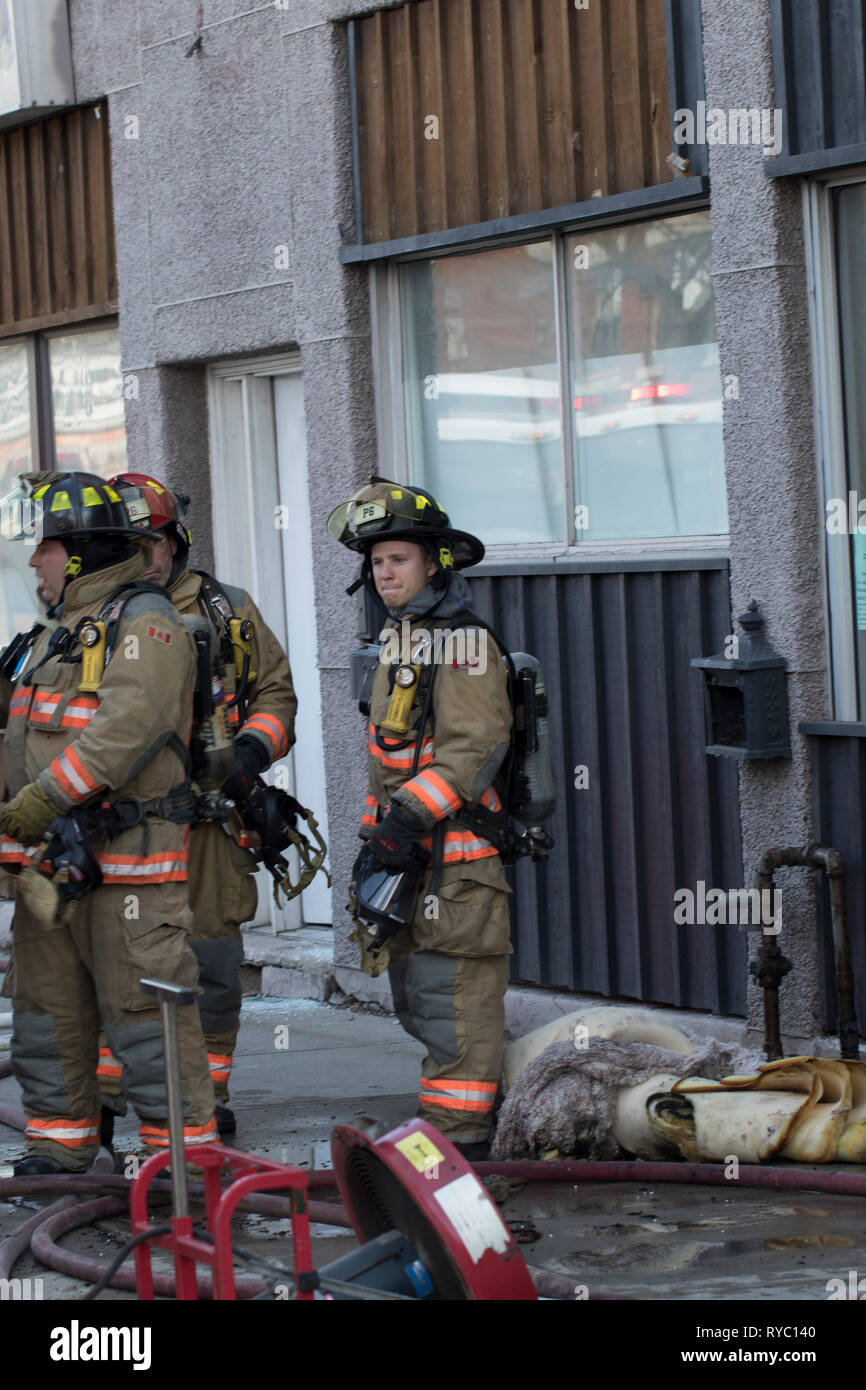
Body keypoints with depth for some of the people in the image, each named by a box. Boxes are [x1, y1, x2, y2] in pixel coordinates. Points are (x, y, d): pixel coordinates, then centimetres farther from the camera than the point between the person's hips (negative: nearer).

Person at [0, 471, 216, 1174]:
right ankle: (61, 1138, 22)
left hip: (126, 858, -9)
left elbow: (127, 727, -22)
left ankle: (184, 1146, -1)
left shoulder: (145, 623, -9)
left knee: (143, 1007, -7)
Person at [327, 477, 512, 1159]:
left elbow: (476, 748, -21)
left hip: (457, 847, -10)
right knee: (415, 996, 13)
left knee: (451, 994, -9)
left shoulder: (461, 640, -12)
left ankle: (459, 1134, -6)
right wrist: (376, 830, 21)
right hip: (408, 848, 10)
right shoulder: (399, 638, 19)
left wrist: (410, 813, -24)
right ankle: (479, 1108, 21)